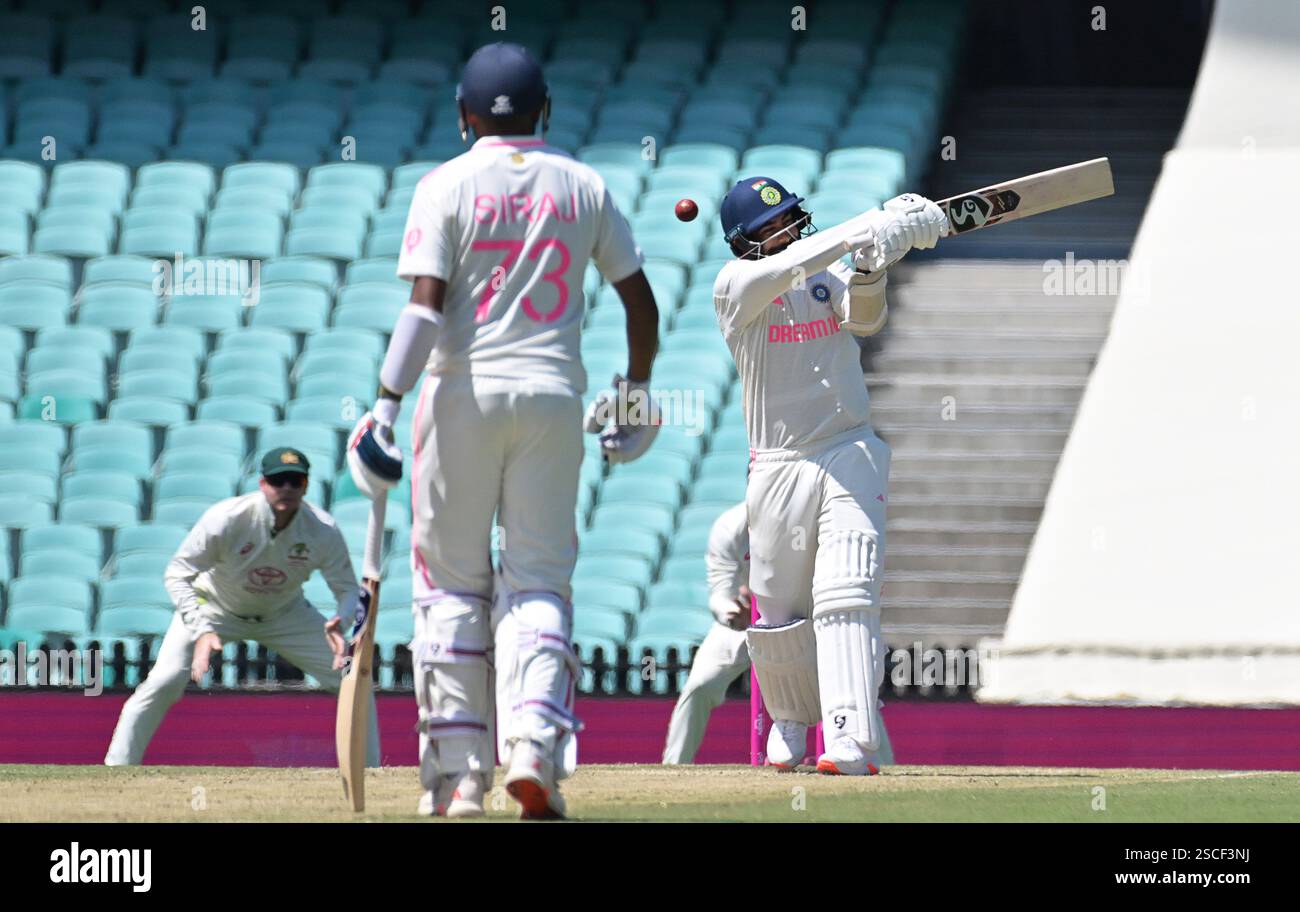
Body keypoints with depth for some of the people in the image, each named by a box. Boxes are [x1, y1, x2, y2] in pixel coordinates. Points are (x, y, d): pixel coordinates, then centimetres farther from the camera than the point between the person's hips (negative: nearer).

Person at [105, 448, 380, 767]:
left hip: (285, 613, 2)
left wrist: (340, 622, -41)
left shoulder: (323, 531, -25)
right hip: (216, 606, -2)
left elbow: (349, 589, -16)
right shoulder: (226, 519, -33)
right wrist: (202, 630, -41)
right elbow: (177, 575, -26)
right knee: (163, 683, -21)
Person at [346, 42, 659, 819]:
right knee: (541, 580, 5)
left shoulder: (447, 186, -2)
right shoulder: (584, 186, 8)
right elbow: (640, 297, 10)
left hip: (464, 391, -2)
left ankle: (459, 771, 3)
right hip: (553, 395, 2)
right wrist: (636, 390, 23)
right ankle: (535, 744, -16)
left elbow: (426, 306, -12)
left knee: (452, 581, 6)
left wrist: (387, 405, -14)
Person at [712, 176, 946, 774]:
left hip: (851, 454, 0)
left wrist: (869, 271, -32)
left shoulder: (830, 275, 8)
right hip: (779, 470, 0)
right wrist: (858, 235, -33)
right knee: (780, 610, 8)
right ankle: (791, 721, 36)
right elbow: (783, 270, -23)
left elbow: (865, 319, -12)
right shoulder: (735, 286, -3)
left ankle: (851, 743, -26)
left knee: (846, 593, -16)